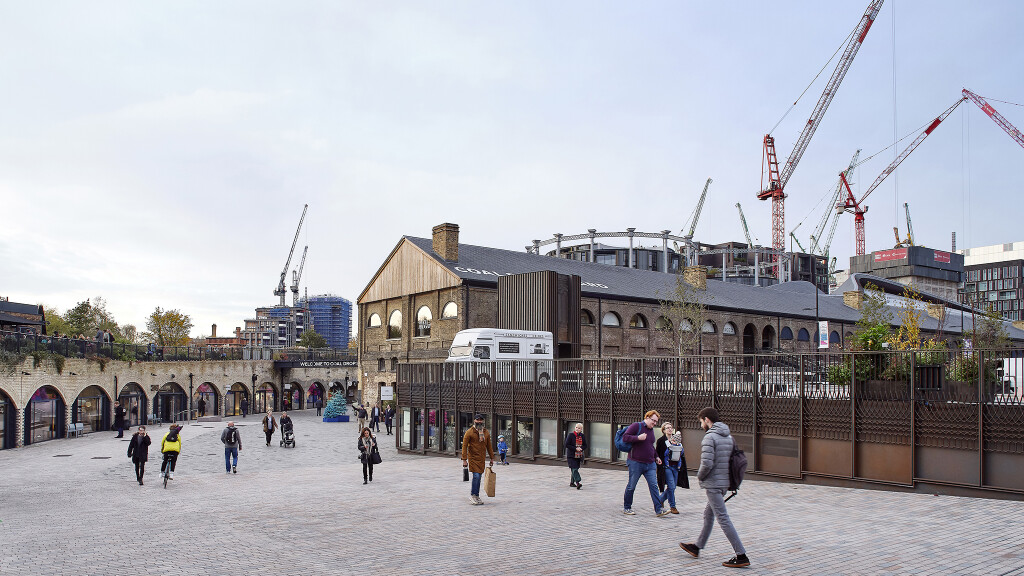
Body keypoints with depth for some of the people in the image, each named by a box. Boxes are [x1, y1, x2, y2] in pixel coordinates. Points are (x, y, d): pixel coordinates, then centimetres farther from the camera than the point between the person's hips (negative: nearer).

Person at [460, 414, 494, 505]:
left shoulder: (486, 432, 10)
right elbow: (464, 446, -8)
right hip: (473, 457, -5)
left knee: (478, 477, 9)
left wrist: (492, 458, 16)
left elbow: (489, 446, 18)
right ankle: (473, 496, -4)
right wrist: (464, 460, -14)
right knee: (476, 476, -13)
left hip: (481, 458, 5)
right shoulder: (469, 432, -7)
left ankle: (476, 496, 17)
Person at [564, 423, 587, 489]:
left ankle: (572, 483, 24)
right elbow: (567, 445, -10)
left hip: (578, 456, 5)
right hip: (571, 455, -5)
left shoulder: (582, 436, 7)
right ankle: (577, 483, -23)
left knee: (576, 469, 11)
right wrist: (575, 449, -18)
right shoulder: (570, 435, -7)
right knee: (574, 469, -15)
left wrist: (581, 448, -12)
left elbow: (585, 446, 11)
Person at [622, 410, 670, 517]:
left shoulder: (651, 430, 16)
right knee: (631, 487, 5)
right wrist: (638, 438, -24)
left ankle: (658, 510, -3)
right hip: (636, 463, -6)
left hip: (650, 464, 6)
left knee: (654, 486, -2)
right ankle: (626, 508, 20)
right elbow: (625, 437, -16)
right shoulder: (636, 426, -8)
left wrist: (656, 457, 25)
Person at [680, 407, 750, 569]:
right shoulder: (728, 436, 10)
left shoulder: (709, 437, -16)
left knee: (723, 519, -6)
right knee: (708, 514, 21)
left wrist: (700, 476, -5)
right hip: (725, 483, 10)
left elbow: (707, 464, -24)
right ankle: (697, 546, 34)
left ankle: (741, 556, -7)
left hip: (713, 484, -9)